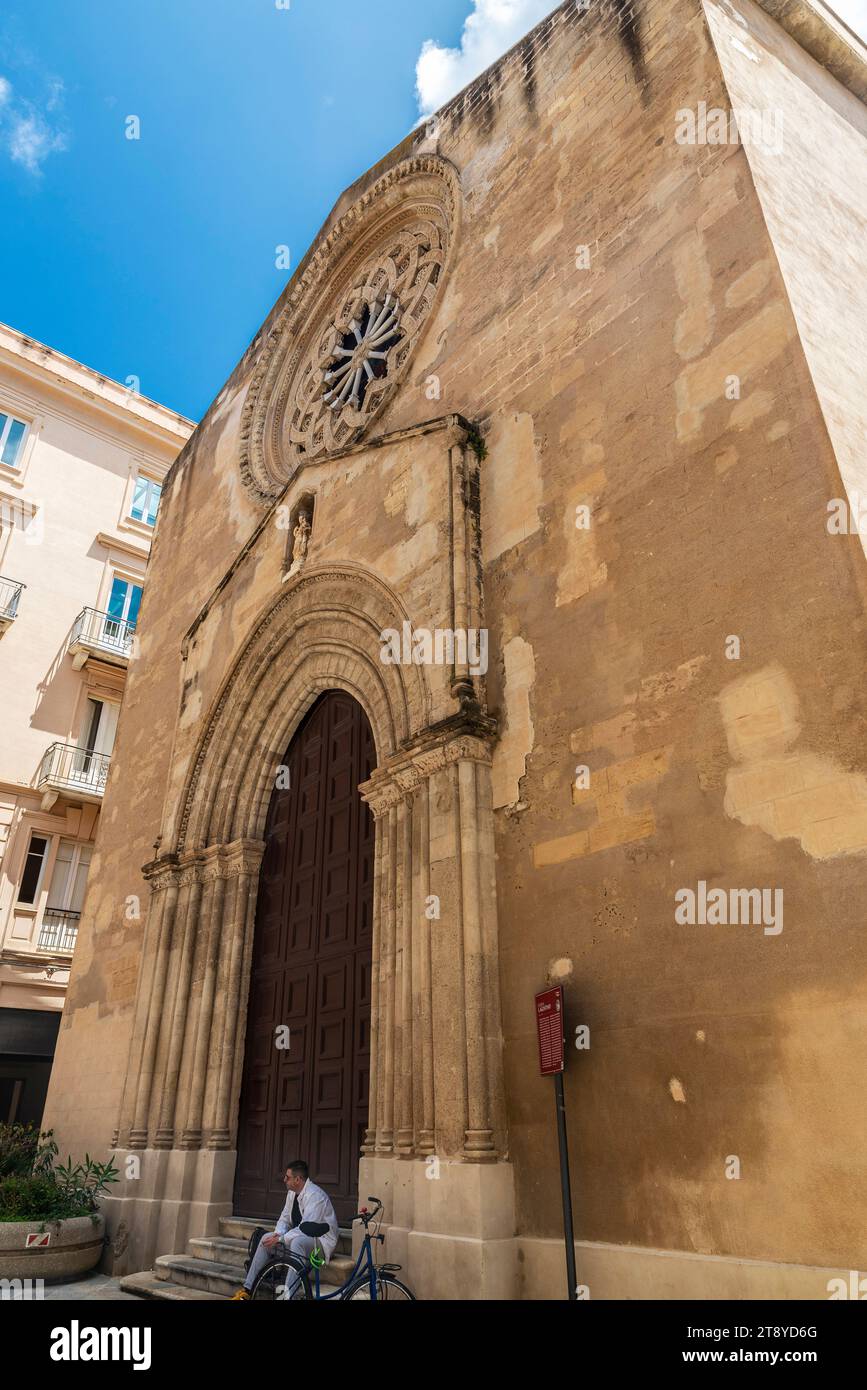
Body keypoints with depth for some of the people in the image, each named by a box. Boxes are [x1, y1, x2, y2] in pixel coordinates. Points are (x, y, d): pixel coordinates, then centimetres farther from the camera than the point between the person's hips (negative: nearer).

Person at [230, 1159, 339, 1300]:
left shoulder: (315, 1195, -23)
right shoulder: (292, 1192, 6)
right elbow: (284, 1218, 13)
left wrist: (280, 1239, -25)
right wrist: (277, 1234, -9)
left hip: (321, 1240, -9)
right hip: (297, 1236, 9)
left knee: (297, 1241, -38)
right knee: (266, 1238, -4)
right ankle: (247, 1289, 1)